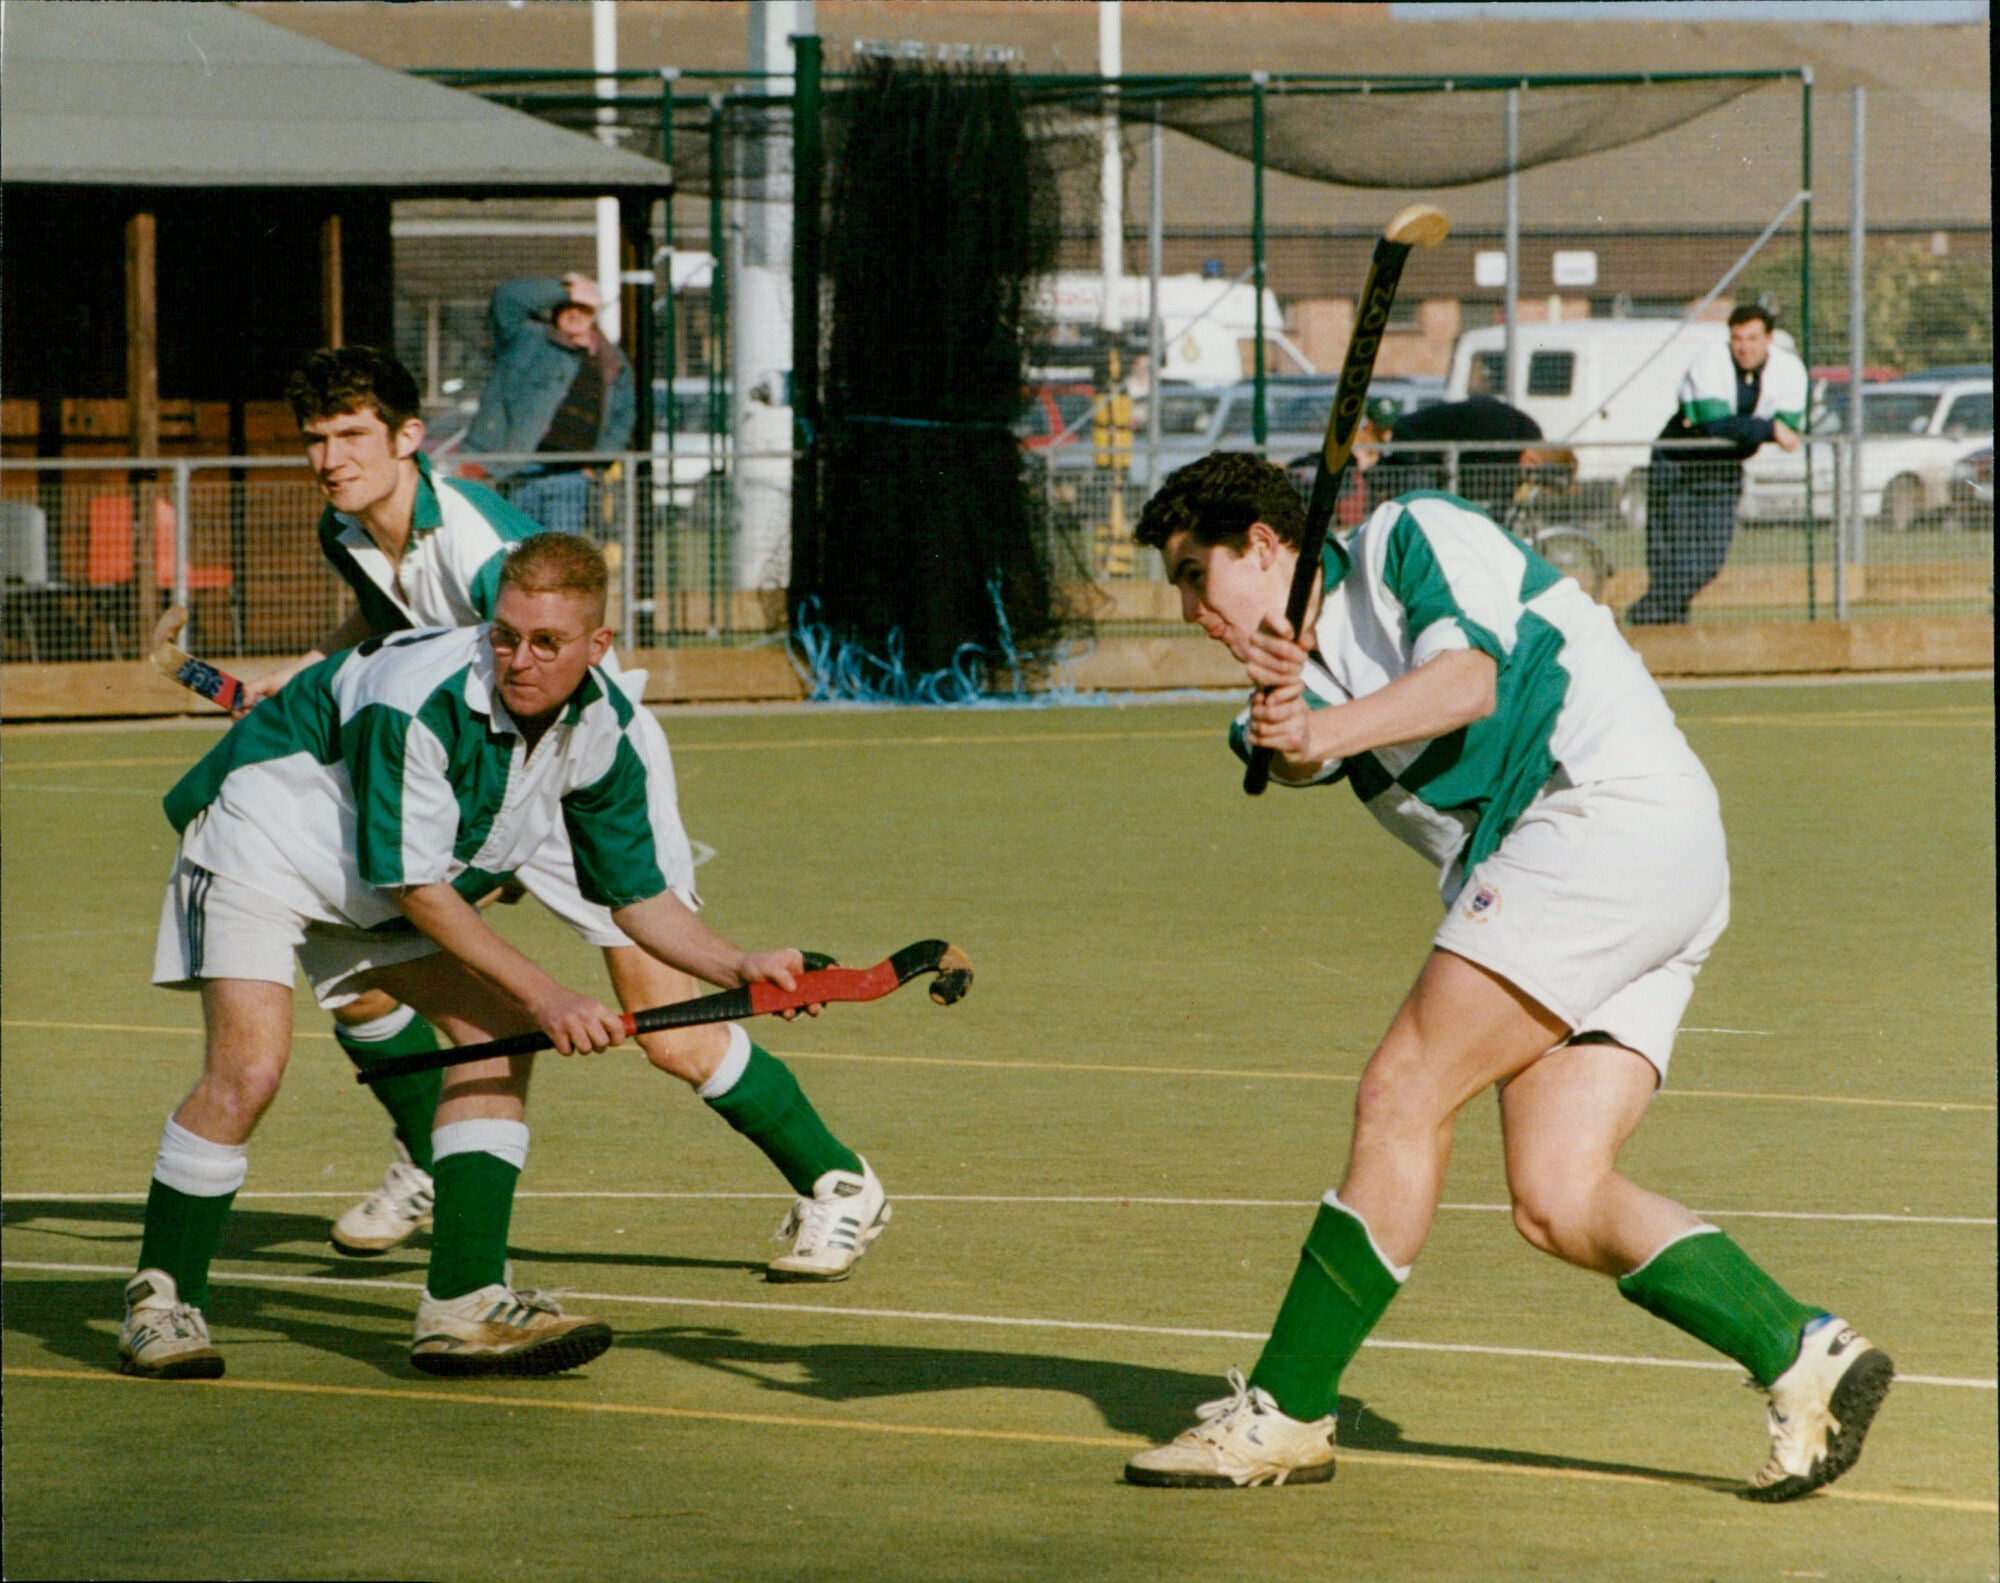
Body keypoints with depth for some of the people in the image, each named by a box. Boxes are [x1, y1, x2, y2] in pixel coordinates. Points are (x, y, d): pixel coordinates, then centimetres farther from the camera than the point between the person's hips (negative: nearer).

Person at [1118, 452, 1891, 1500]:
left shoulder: (1411, 538, 3)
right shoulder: (1321, 673, 25)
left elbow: (1469, 678, -14)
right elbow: (1292, 758, 2)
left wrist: (1325, 731, -29)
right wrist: (1281, 718, -21)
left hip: (1609, 813, -9)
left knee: (1403, 1093, -12)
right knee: (1556, 1206, -4)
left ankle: (1285, 1412, -10)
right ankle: (1805, 1357, -5)